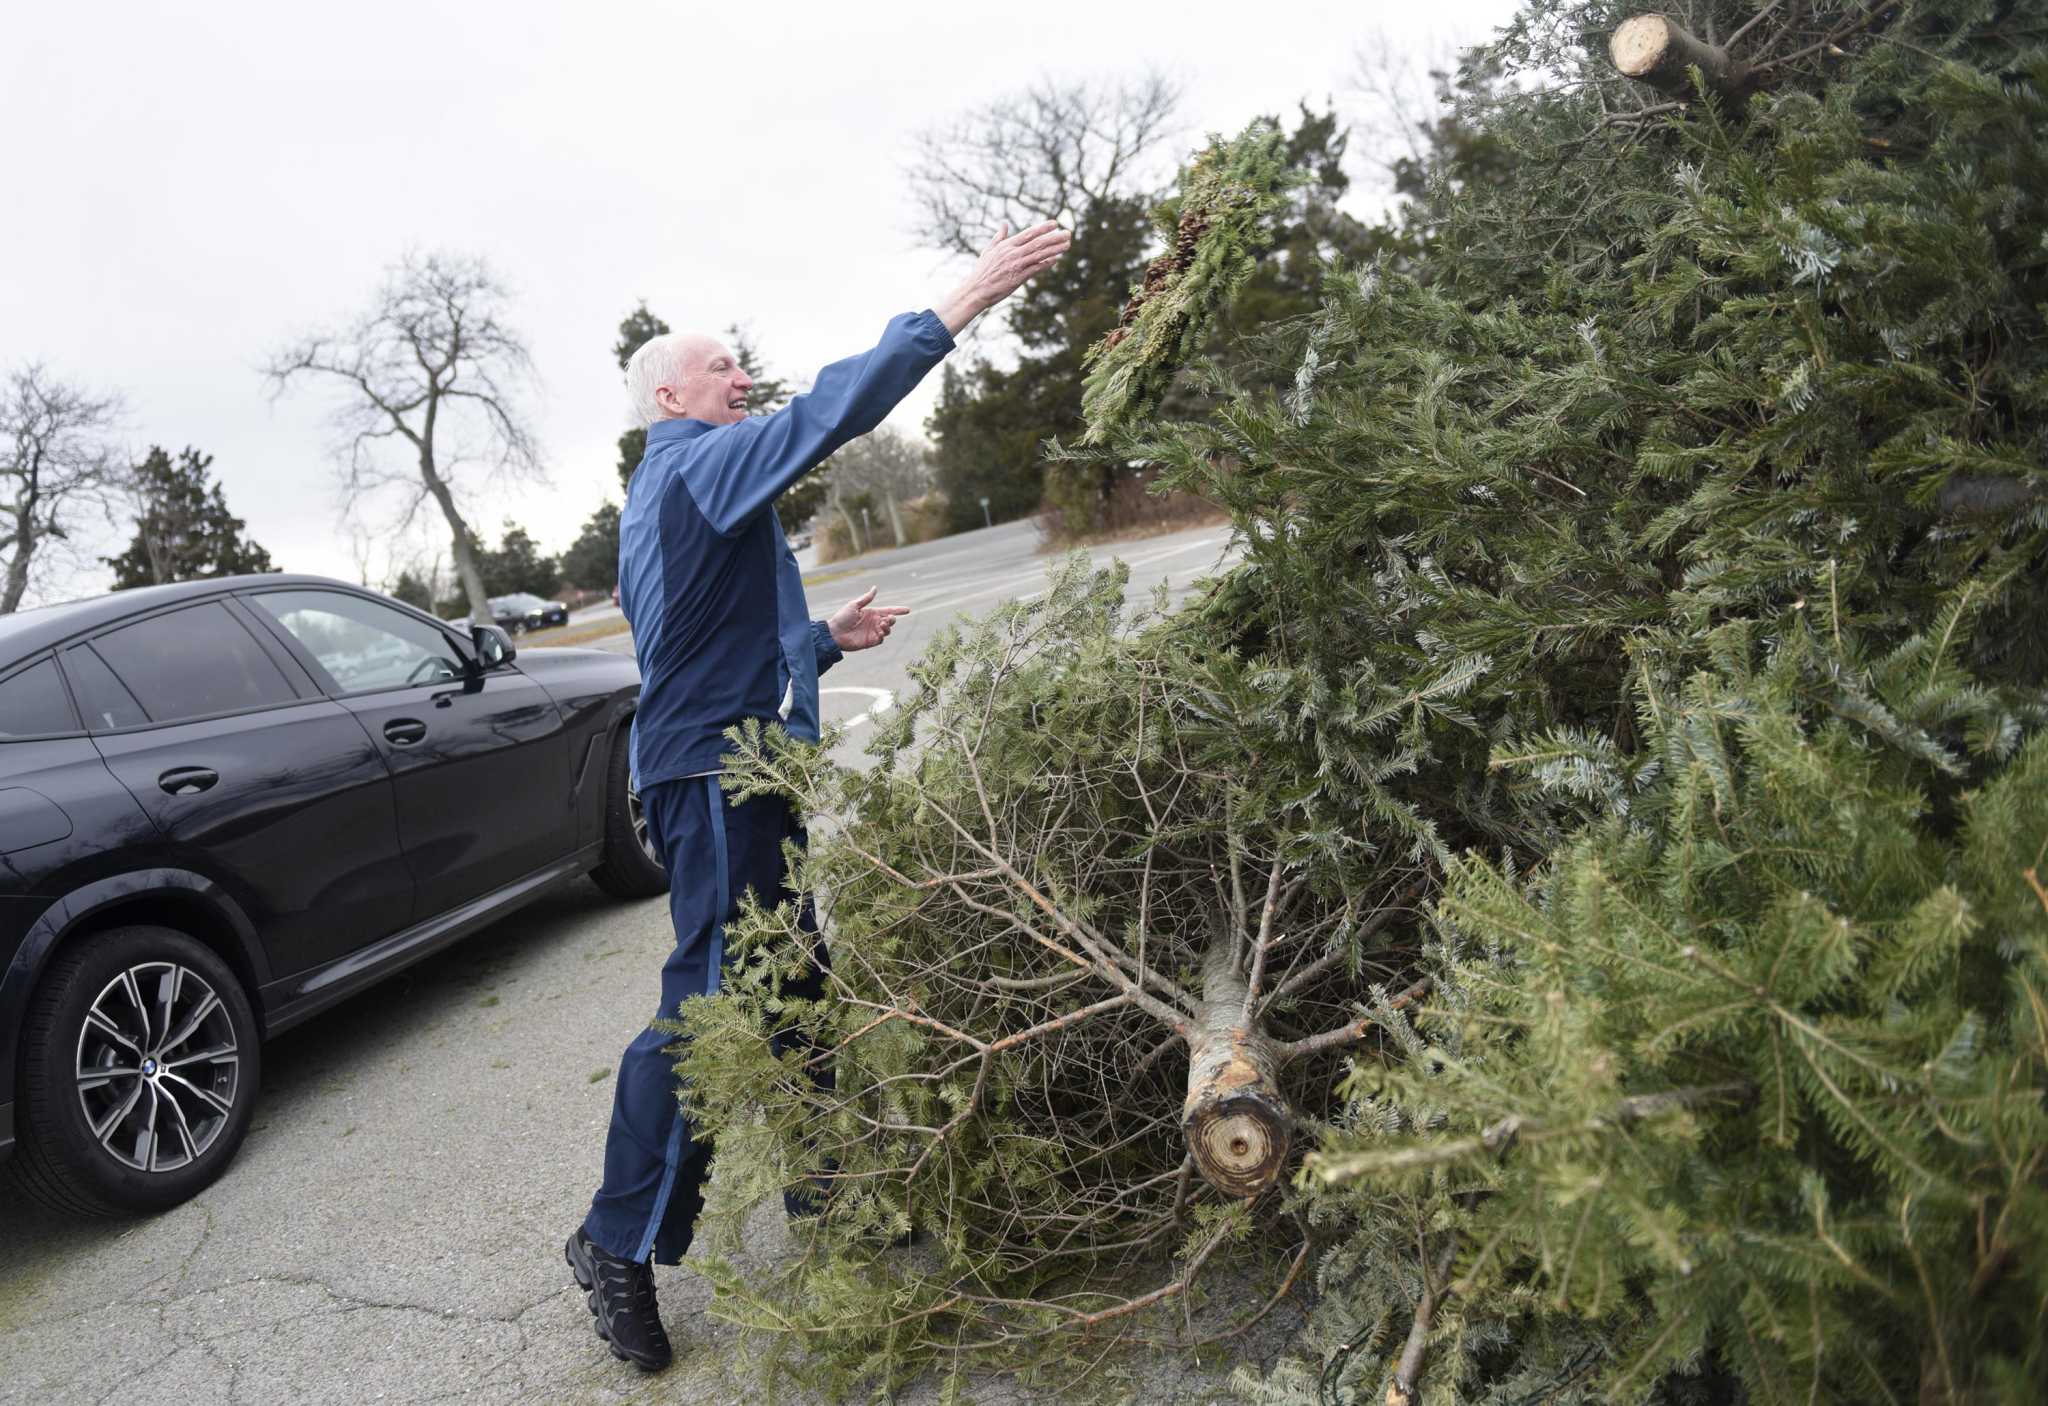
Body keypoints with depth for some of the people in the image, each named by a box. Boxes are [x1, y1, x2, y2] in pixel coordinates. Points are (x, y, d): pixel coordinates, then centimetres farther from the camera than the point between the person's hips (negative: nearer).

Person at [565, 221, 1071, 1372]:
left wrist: (828, 638, 28)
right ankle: (624, 1241, 1)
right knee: (712, 999, -9)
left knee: (794, 982, 13)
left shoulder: (668, 495, 25)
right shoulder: (698, 463, -8)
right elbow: (829, 413, -23)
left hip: (731, 768, 11)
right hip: (717, 770, -11)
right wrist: (962, 306, -23)